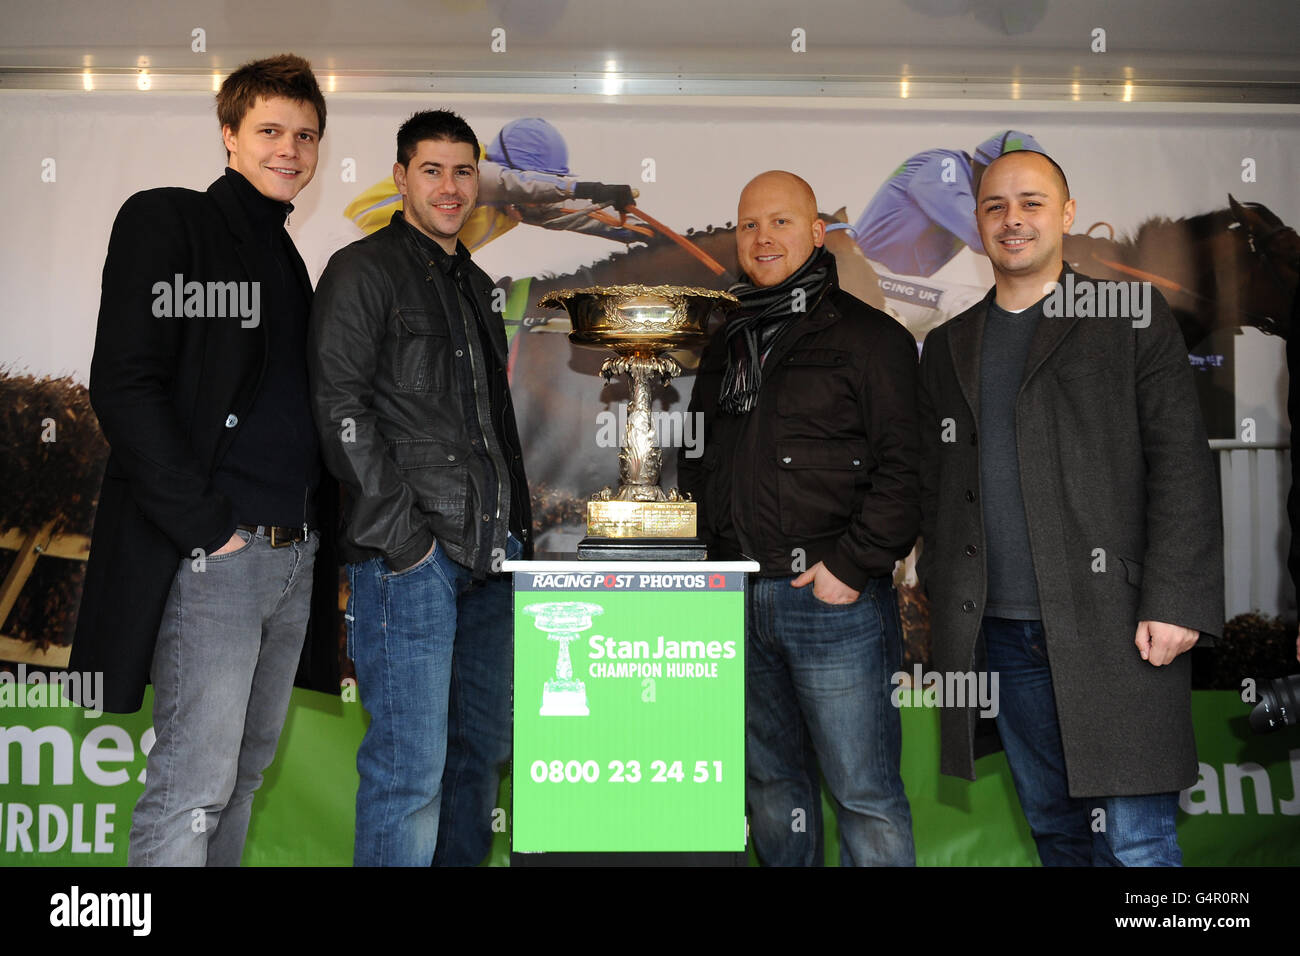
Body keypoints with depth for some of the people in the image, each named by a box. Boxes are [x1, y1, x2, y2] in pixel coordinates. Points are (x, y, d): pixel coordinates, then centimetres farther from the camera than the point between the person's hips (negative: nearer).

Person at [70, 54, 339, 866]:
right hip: (211, 556, -8)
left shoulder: (286, 258, 20)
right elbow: (124, 387, -13)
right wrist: (207, 525, -16)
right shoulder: (168, 223, -3)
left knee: (246, 771, 15)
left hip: (294, 554, 8)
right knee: (193, 784, -6)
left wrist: (319, 530, 9)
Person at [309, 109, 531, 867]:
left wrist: (517, 519, 16)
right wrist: (400, 534, -16)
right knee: (411, 765, -7)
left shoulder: (476, 284, 21)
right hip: (411, 555, -8)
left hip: (489, 550, 8)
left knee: (483, 746, 14)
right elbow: (341, 411, -12)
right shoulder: (365, 272, -2)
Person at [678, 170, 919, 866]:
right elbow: (696, 462, 23)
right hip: (740, 599, 6)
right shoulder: (725, 346, 16)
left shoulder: (868, 336, -3)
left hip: (834, 597, -6)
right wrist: (711, 554, 10)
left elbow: (906, 464, -10)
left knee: (865, 795, -1)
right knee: (771, 783, 16)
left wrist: (852, 565, -16)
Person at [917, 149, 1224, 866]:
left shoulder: (1134, 319, 4)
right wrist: (943, 605, 9)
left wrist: (1174, 603, -12)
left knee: (1136, 844, -4)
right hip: (1001, 634, 4)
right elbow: (935, 487, 17)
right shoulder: (947, 347, 16)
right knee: (1053, 830, 13)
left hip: (1115, 630, -4)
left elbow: (1181, 464, -3)